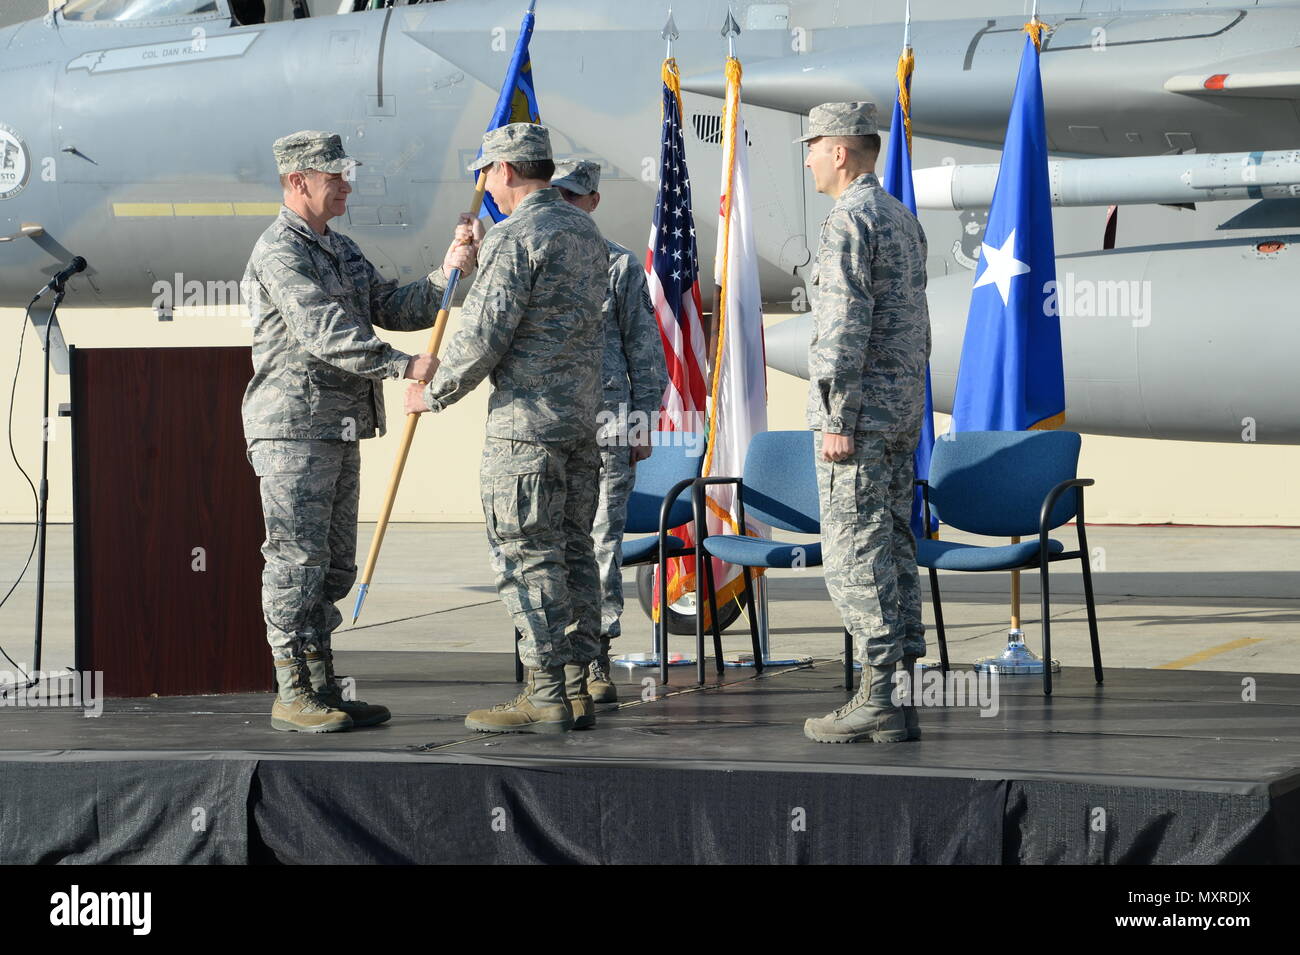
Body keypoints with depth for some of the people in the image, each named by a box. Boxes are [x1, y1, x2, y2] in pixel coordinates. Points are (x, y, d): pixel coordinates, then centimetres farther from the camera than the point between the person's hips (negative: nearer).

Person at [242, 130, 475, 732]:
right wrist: (402, 365, -32)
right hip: (293, 427, -10)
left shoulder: (340, 250, 20)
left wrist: (447, 277, 0)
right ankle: (293, 695, -6)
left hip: (338, 430, 10)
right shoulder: (279, 252, -12)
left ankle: (322, 688, 15)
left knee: (334, 565, 10)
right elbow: (322, 332, -24)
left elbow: (392, 308, 17)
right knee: (297, 559, -8)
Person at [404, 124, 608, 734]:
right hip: (582, 412, 9)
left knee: (527, 554, -6)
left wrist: (434, 393, -2)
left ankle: (546, 697, -7)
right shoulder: (585, 231, 15)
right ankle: (575, 689, 13)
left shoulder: (515, 237, -14)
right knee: (573, 549, 11)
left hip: (526, 416, -9)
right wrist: (477, 255, 31)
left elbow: (485, 335, -17)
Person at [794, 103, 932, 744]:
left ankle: (876, 700, -10)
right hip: (903, 412, 9)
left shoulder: (849, 221, -13)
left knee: (854, 551, -8)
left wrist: (836, 419, -20)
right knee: (893, 545, 9)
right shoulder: (903, 219, 17)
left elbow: (846, 325, -20)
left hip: (859, 411, -9)